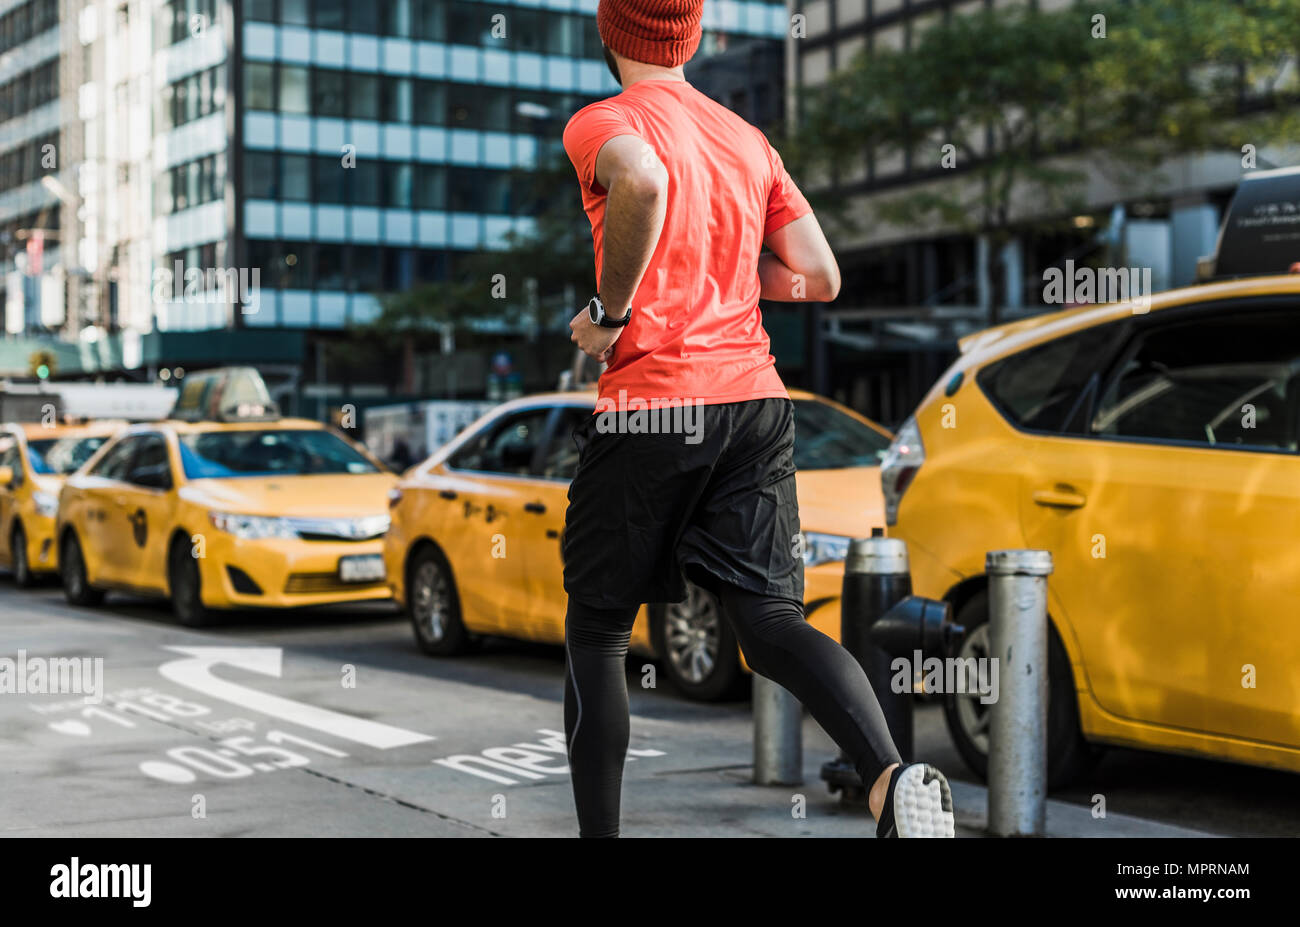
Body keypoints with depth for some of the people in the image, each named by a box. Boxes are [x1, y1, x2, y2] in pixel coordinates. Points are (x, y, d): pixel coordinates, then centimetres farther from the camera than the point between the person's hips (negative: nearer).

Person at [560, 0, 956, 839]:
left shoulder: (600, 123, -2)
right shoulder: (750, 140, 16)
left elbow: (641, 181, -27)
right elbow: (820, 279, 12)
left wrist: (611, 311, -15)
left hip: (649, 406, -4)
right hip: (755, 400, 5)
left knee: (596, 633, 11)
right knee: (773, 620, -2)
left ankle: (599, 831, 15)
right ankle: (892, 776, -26)